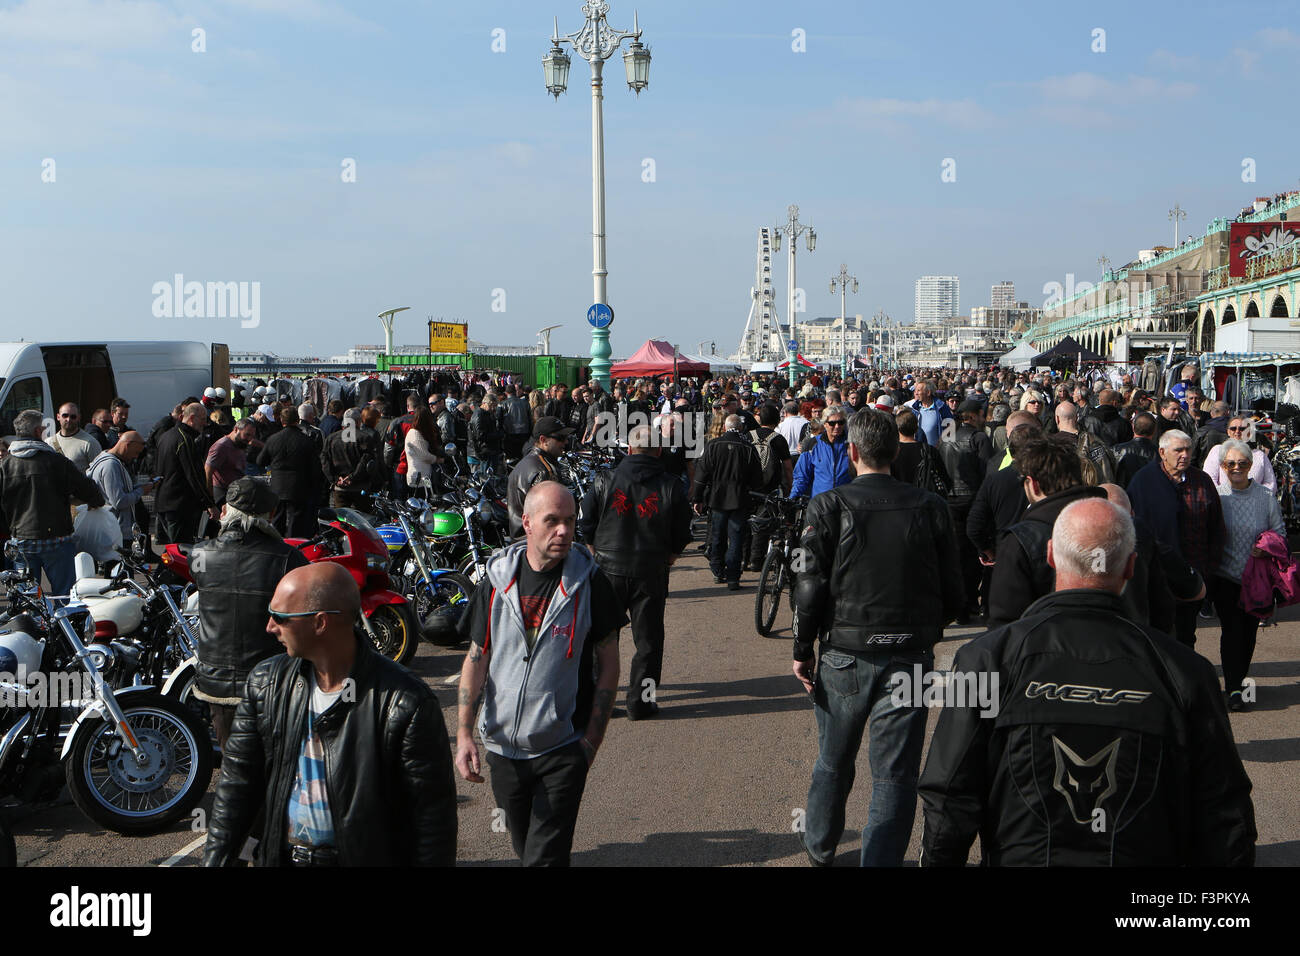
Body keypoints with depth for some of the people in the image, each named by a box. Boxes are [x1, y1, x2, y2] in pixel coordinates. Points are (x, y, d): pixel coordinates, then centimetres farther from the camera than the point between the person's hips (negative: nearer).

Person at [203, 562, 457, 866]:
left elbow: (433, 815, -11)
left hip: (366, 858, -5)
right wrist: (214, 860, 3)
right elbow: (237, 783, 9)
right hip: (281, 858, 5)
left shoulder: (406, 704, -17)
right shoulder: (264, 682, 3)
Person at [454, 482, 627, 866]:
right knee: (524, 847, 19)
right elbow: (476, 660, 4)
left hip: (564, 750, -4)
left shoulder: (589, 582, -8)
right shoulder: (498, 579, 0)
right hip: (503, 747, 4)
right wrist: (464, 734, -3)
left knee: (545, 856, -8)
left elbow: (608, 664, -3)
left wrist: (591, 740, -8)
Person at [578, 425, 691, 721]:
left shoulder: (605, 480, -4)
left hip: (609, 571, 1)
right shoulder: (671, 487, -3)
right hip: (651, 573, -1)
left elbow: (585, 525, 2)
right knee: (648, 638, 8)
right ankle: (641, 701, 10)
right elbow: (682, 537, 2)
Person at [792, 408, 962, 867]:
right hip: (912, 657, 0)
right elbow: (953, 592, 2)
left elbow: (811, 586, -11)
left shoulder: (829, 506, -9)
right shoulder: (930, 507, -2)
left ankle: (819, 847, 39)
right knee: (895, 775, 7)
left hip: (846, 656, 0)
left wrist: (802, 650, 1)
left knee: (833, 764, 20)